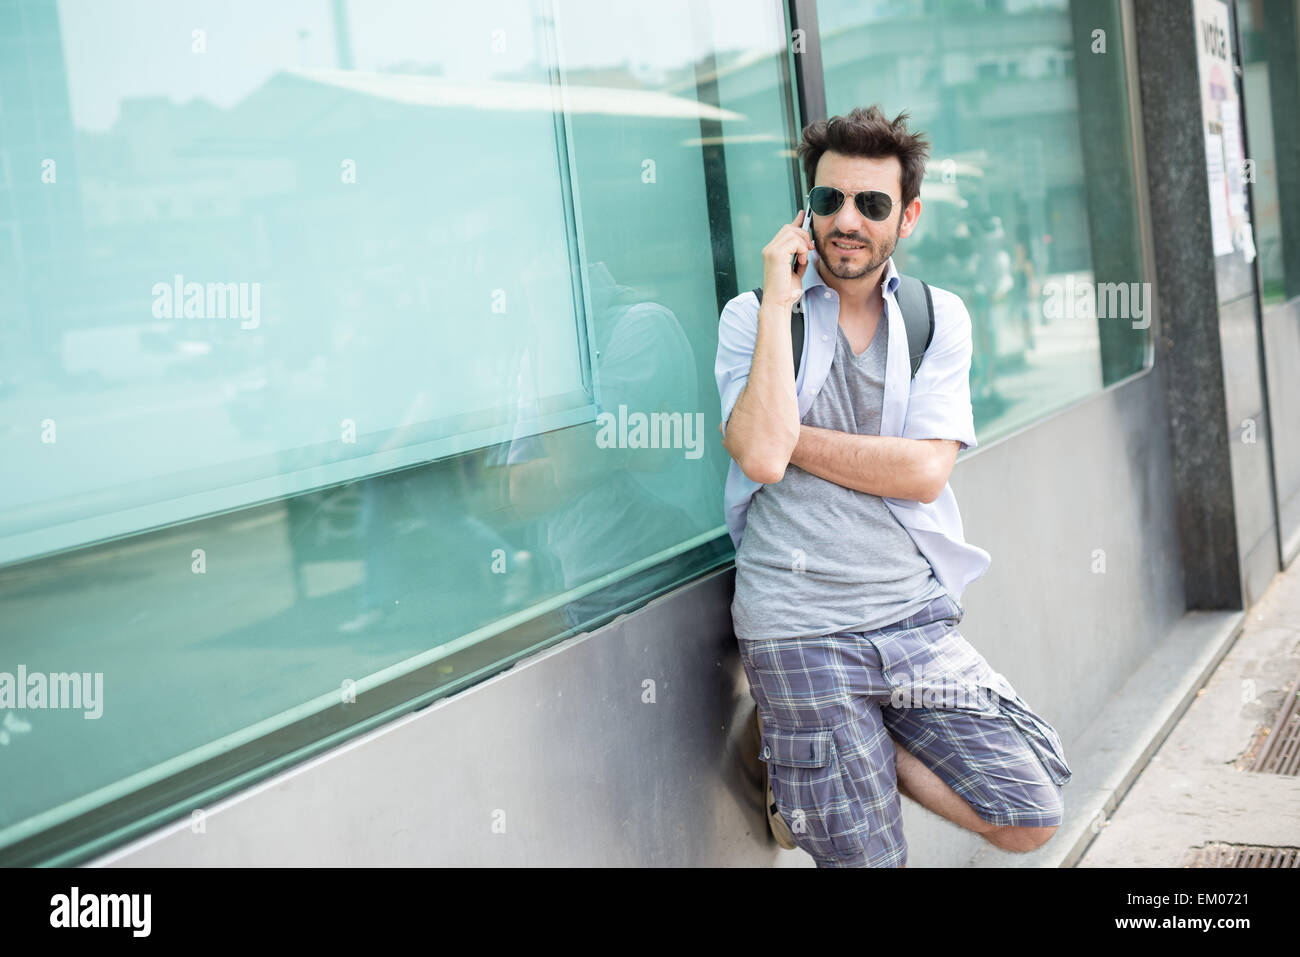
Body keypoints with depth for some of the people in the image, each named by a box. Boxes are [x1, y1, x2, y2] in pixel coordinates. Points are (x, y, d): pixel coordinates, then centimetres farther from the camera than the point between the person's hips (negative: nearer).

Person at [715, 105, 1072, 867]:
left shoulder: (941, 317, 6)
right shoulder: (750, 316, -1)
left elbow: (925, 470, -9)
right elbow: (762, 455, -19)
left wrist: (785, 435, -12)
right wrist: (778, 301, -14)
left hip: (917, 617, 3)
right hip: (800, 630, -3)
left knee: (1031, 817, 1)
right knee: (866, 855, -1)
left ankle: (809, 756, 14)